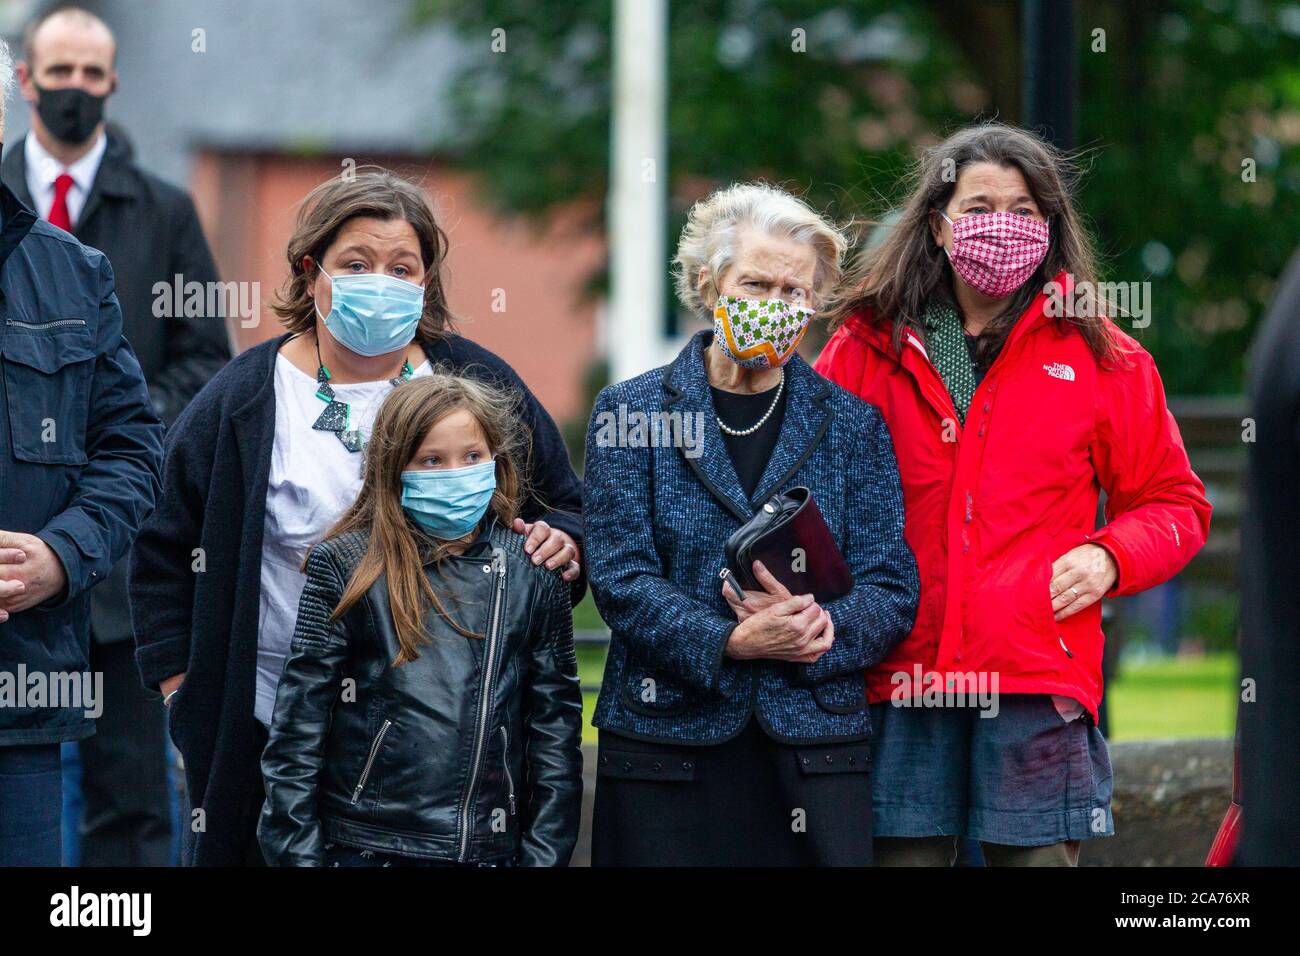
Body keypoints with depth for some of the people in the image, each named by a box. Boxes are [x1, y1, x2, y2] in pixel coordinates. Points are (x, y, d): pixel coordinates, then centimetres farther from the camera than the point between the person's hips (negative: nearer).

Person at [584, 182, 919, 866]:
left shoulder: (852, 425, 9)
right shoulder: (629, 412, 5)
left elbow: (891, 590, 4)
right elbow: (620, 578, -4)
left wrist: (816, 629, -16)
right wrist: (729, 642, -19)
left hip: (815, 752, 1)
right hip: (665, 748, -1)